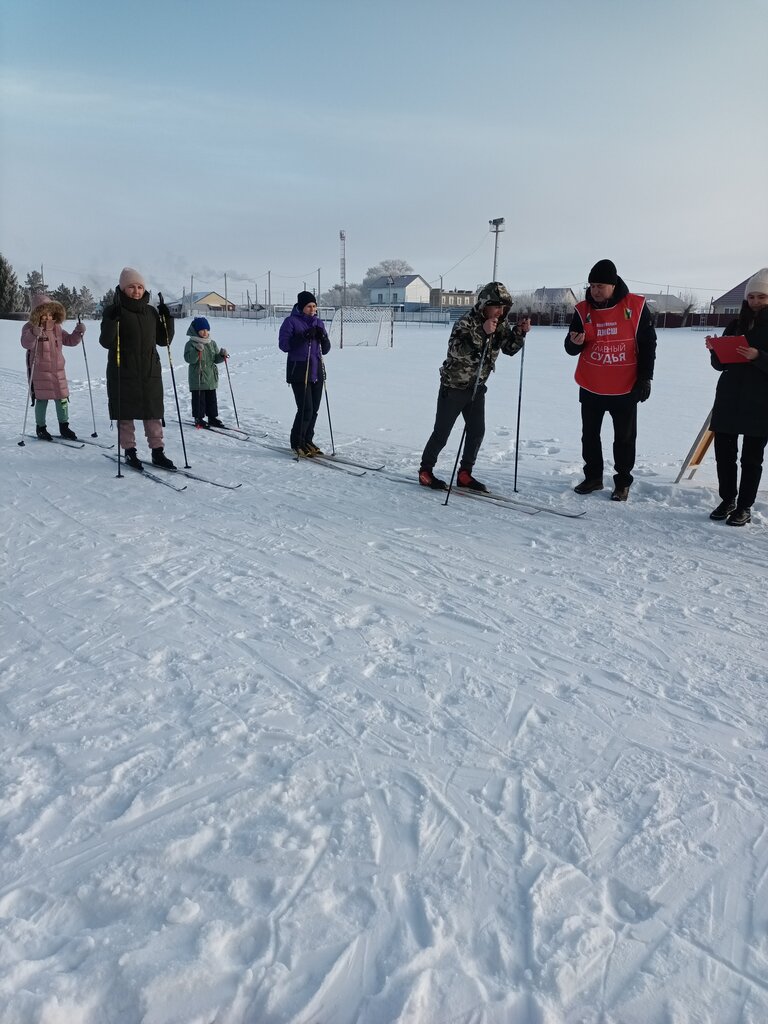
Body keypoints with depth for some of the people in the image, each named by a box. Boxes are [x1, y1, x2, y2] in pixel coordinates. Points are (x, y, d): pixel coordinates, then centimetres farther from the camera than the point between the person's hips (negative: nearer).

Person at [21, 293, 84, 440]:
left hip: (58, 369, 5)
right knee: (42, 399, 1)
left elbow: (70, 340, 18)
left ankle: (64, 427, 19)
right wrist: (33, 334, -43)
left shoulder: (57, 328, 10)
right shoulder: (30, 328, -7)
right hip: (39, 371, -5)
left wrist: (78, 332, -1)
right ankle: (41, 428, 14)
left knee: (62, 398, 6)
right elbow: (26, 344, -24)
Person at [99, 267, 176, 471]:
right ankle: (129, 451, 14)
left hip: (150, 372, 4)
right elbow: (105, 342, -11)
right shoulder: (114, 311, -3)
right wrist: (112, 321, -25)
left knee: (154, 414, 5)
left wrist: (167, 319, 1)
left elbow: (164, 340, 15)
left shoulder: (151, 311, 10)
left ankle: (157, 452, 12)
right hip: (123, 373, -4)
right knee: (125, 415, 3)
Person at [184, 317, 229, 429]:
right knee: (199, 398, -1)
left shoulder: (212, 343, 12)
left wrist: (222, 355, -7)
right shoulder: (191, 344, -7)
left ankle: (213, 417, 21)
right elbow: (189, 359, -18)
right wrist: (197, 351, -33)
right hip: (197, 378, -6)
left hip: (211, 377, 6)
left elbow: (216, 359, 14)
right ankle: (199, 418, 7)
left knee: (212, 398, 12)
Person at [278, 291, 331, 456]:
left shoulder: (319, 323, 13)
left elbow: (325, 350, 13)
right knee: (305, 409, -11)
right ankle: (297, 442, 5)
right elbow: (283, 345, -12)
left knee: (314, 409, 6)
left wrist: (322, 337, -8)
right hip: (299, 371, -6)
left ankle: (307, 440, 20)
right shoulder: (291, 321, -3)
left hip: (316, 371, 6)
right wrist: (304, 336, -21)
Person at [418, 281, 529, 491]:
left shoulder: (501, 324, -2)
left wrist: (520, 332, -14)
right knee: (441, 433, 1)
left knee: (477, 431, 4)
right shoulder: (466, 322, -22)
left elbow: (510, 348, 4)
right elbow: (457, 351, -35)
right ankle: (425, 471, 16)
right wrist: (482, 333, -43)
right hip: (453, 386, -6)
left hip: (477, 387, 6)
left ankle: (464, 474, 15)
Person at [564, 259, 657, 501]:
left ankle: (623, 482, 21)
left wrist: (645, 377, -4)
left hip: (625, 388, -2)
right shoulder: (583, 309, -2)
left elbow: (648, 344, 0)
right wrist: (574, 342, -23)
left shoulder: (636, 306, -7)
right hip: (591, 388, 2)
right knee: (590, 435, 12)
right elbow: (571, 349, 1)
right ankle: (593, 476, 28)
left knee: (625, 437, 7)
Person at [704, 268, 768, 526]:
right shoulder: (736, 325, 12)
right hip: (728, 399, 4)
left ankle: (745, 507, 11)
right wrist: (715, 350, -6)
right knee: (723, 452, 4)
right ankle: (728, 500, 20)